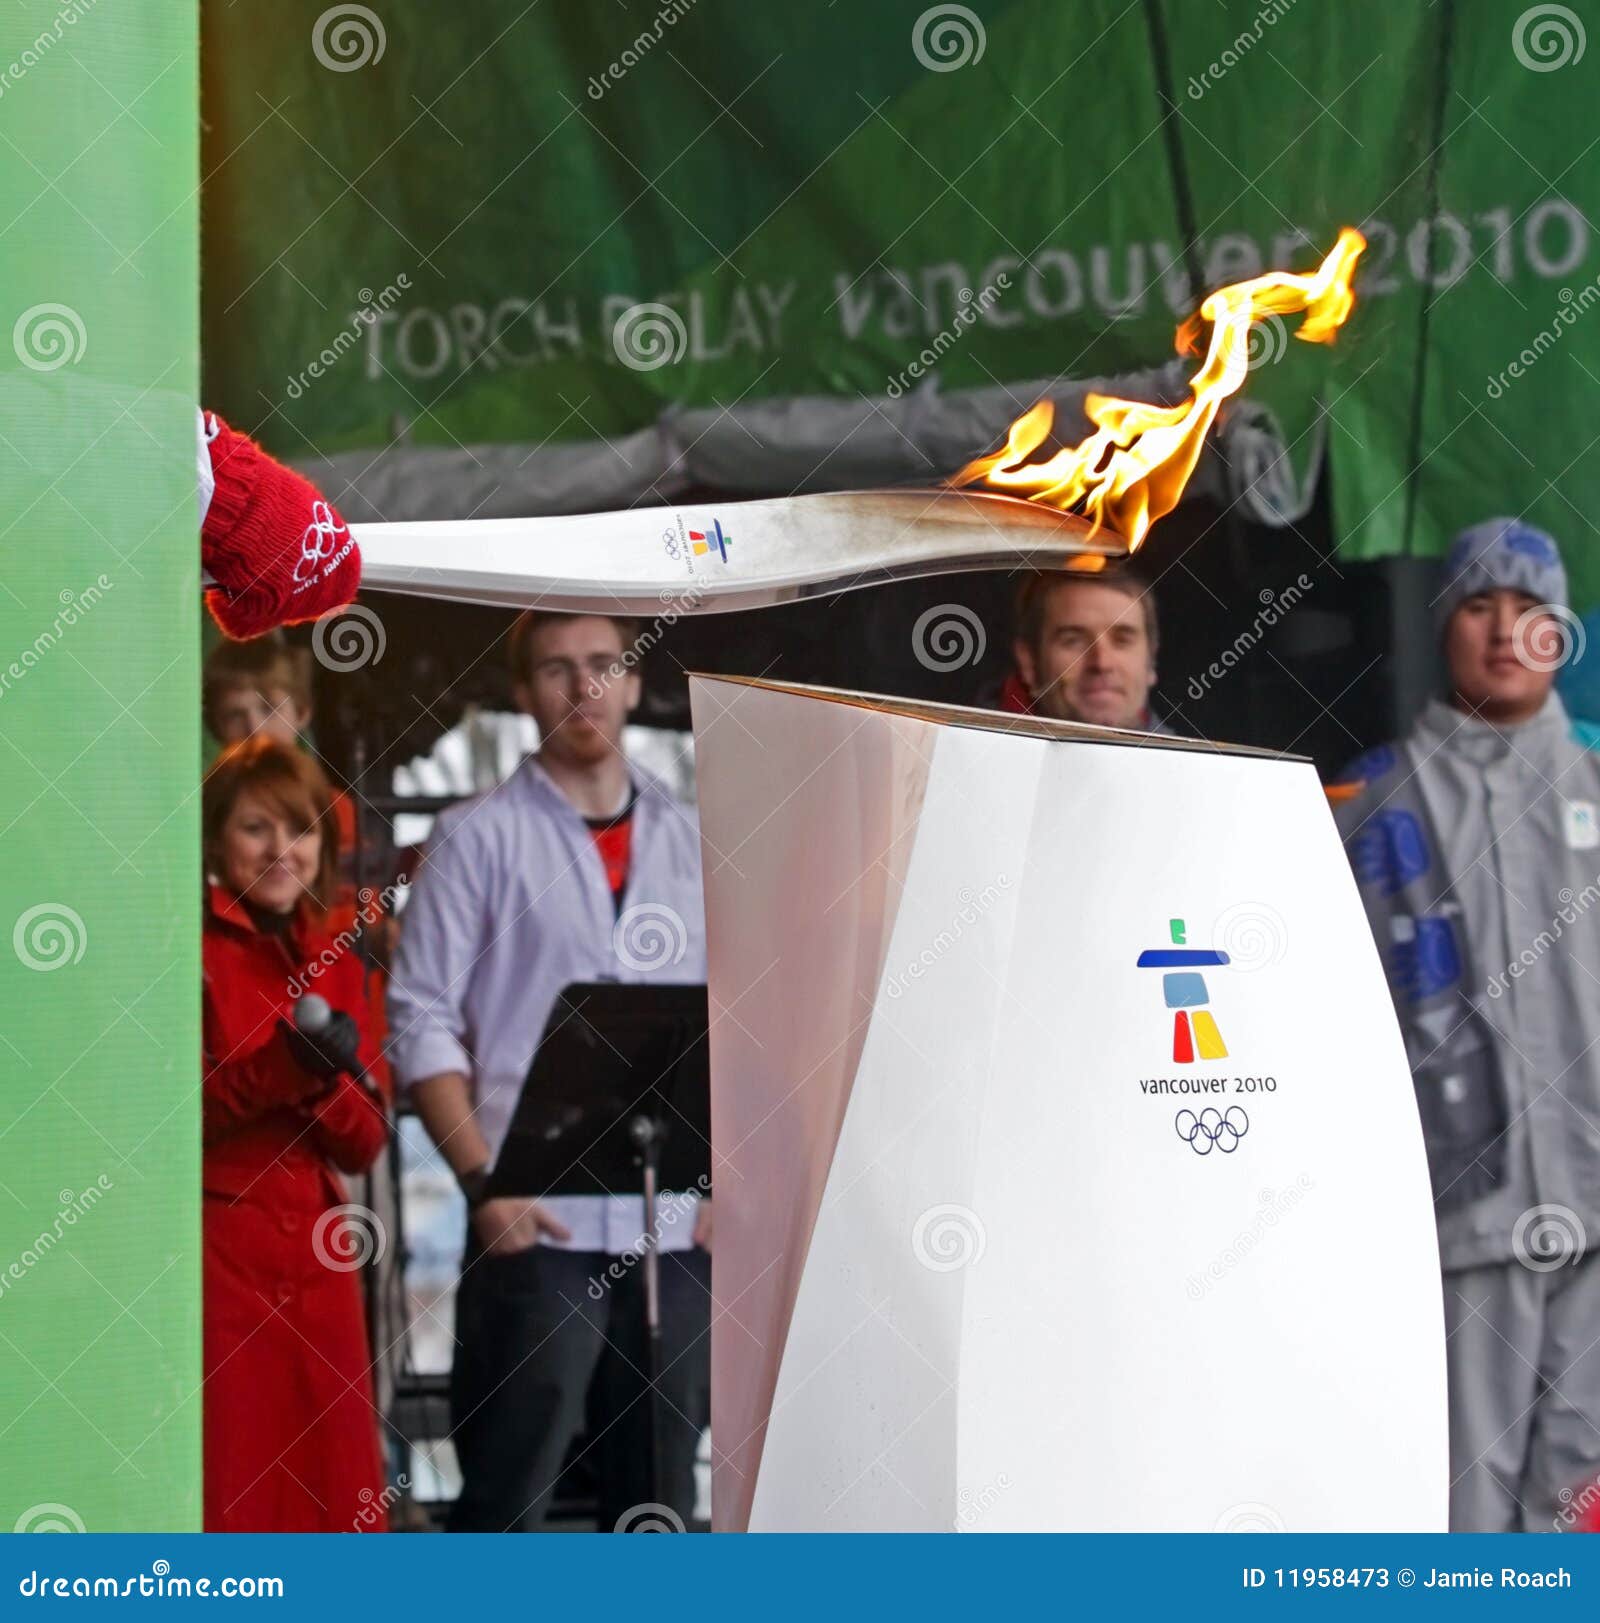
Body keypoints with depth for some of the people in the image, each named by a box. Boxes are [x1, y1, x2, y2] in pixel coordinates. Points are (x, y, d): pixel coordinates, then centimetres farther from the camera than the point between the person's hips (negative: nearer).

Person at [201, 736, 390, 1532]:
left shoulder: (335, 963, 14)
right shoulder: (195, 950, -4)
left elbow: (366, 1143, 10)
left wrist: (328, 1079, -11)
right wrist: (277, 1067, -20)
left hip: (316, 1261, 6)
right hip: (216, 1252, -6)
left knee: (328, 1492, 5)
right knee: (227, 1495, -8)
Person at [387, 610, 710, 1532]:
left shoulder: (691, 842, 13)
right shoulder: (482, 839, 1)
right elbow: (424, 1023, -4)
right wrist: (484, 1182, -13)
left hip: (679, 1225, 4)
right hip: (537, 1223, -4)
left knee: (659, 1494, 9)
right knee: (507, 1492, -3)